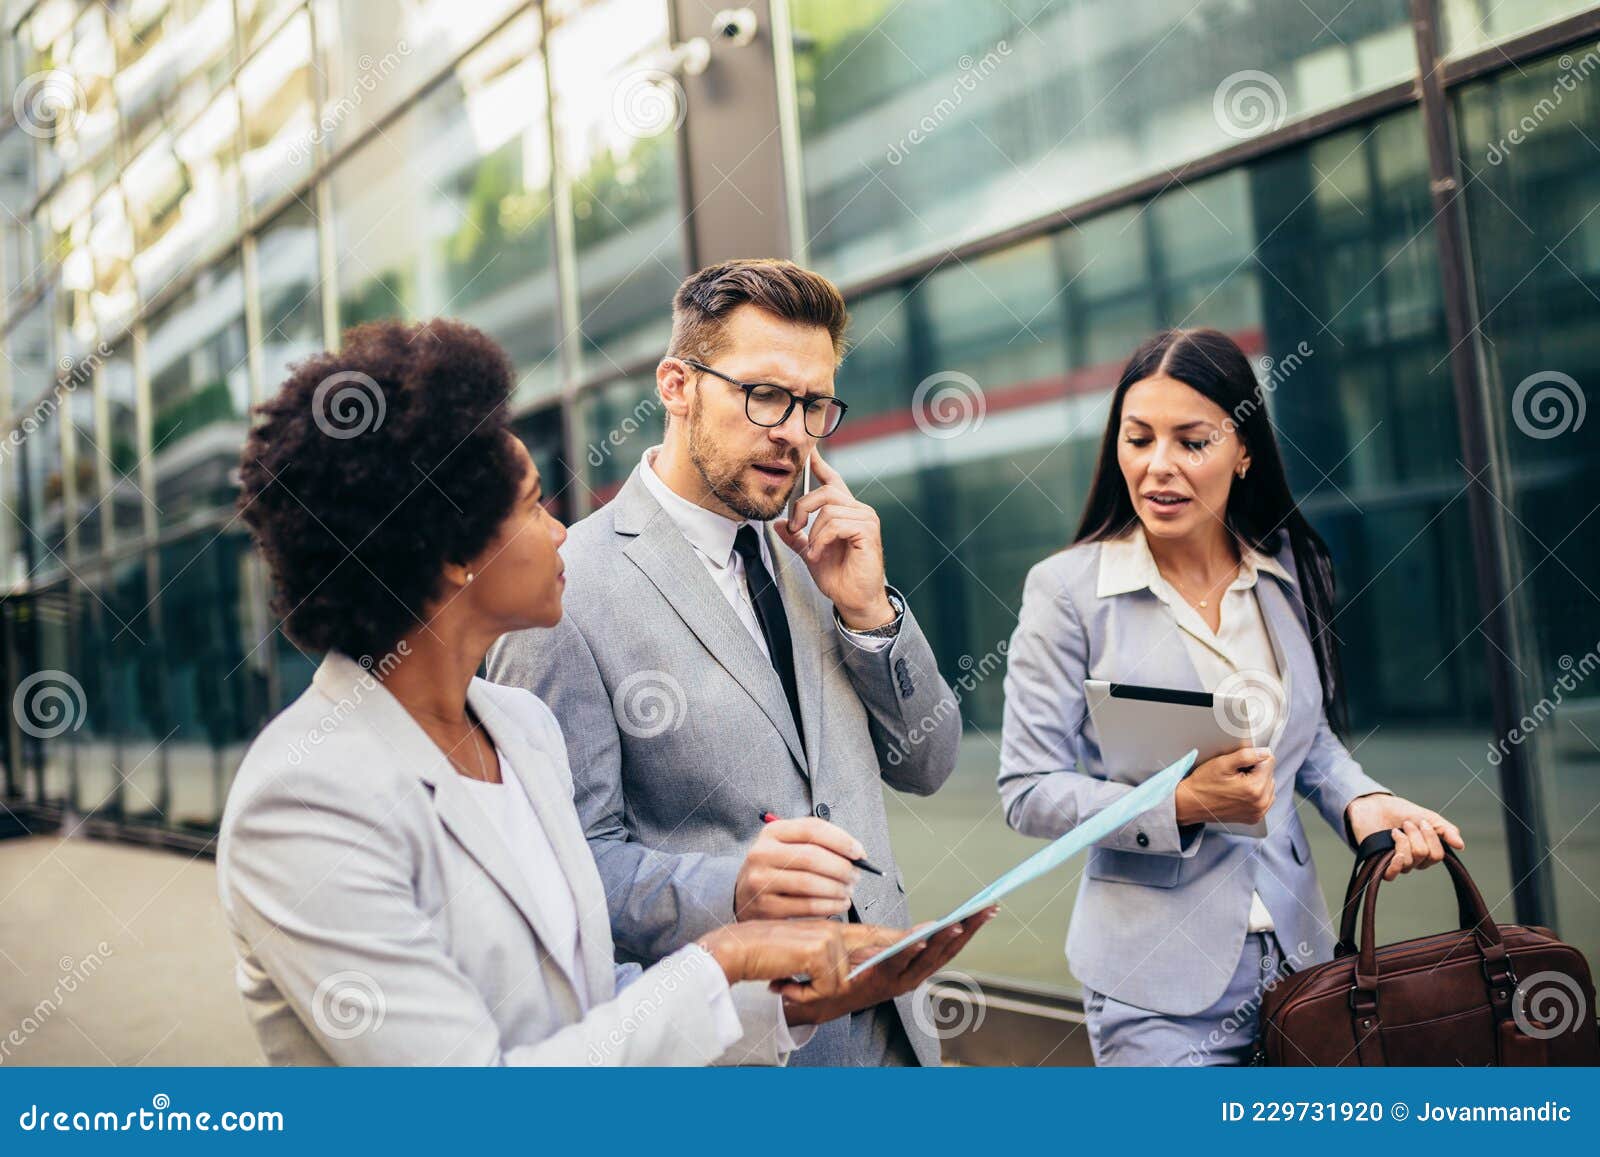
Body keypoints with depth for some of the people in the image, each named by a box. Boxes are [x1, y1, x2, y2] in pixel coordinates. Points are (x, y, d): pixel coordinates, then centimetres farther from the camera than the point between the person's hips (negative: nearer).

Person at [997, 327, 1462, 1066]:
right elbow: (1028, 794, -11)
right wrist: (1183, 805, -23)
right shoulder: (1067, 590, -11)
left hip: (1298, 950, 5)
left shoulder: (1289, 573, 2)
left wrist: (1360, 801, -6)